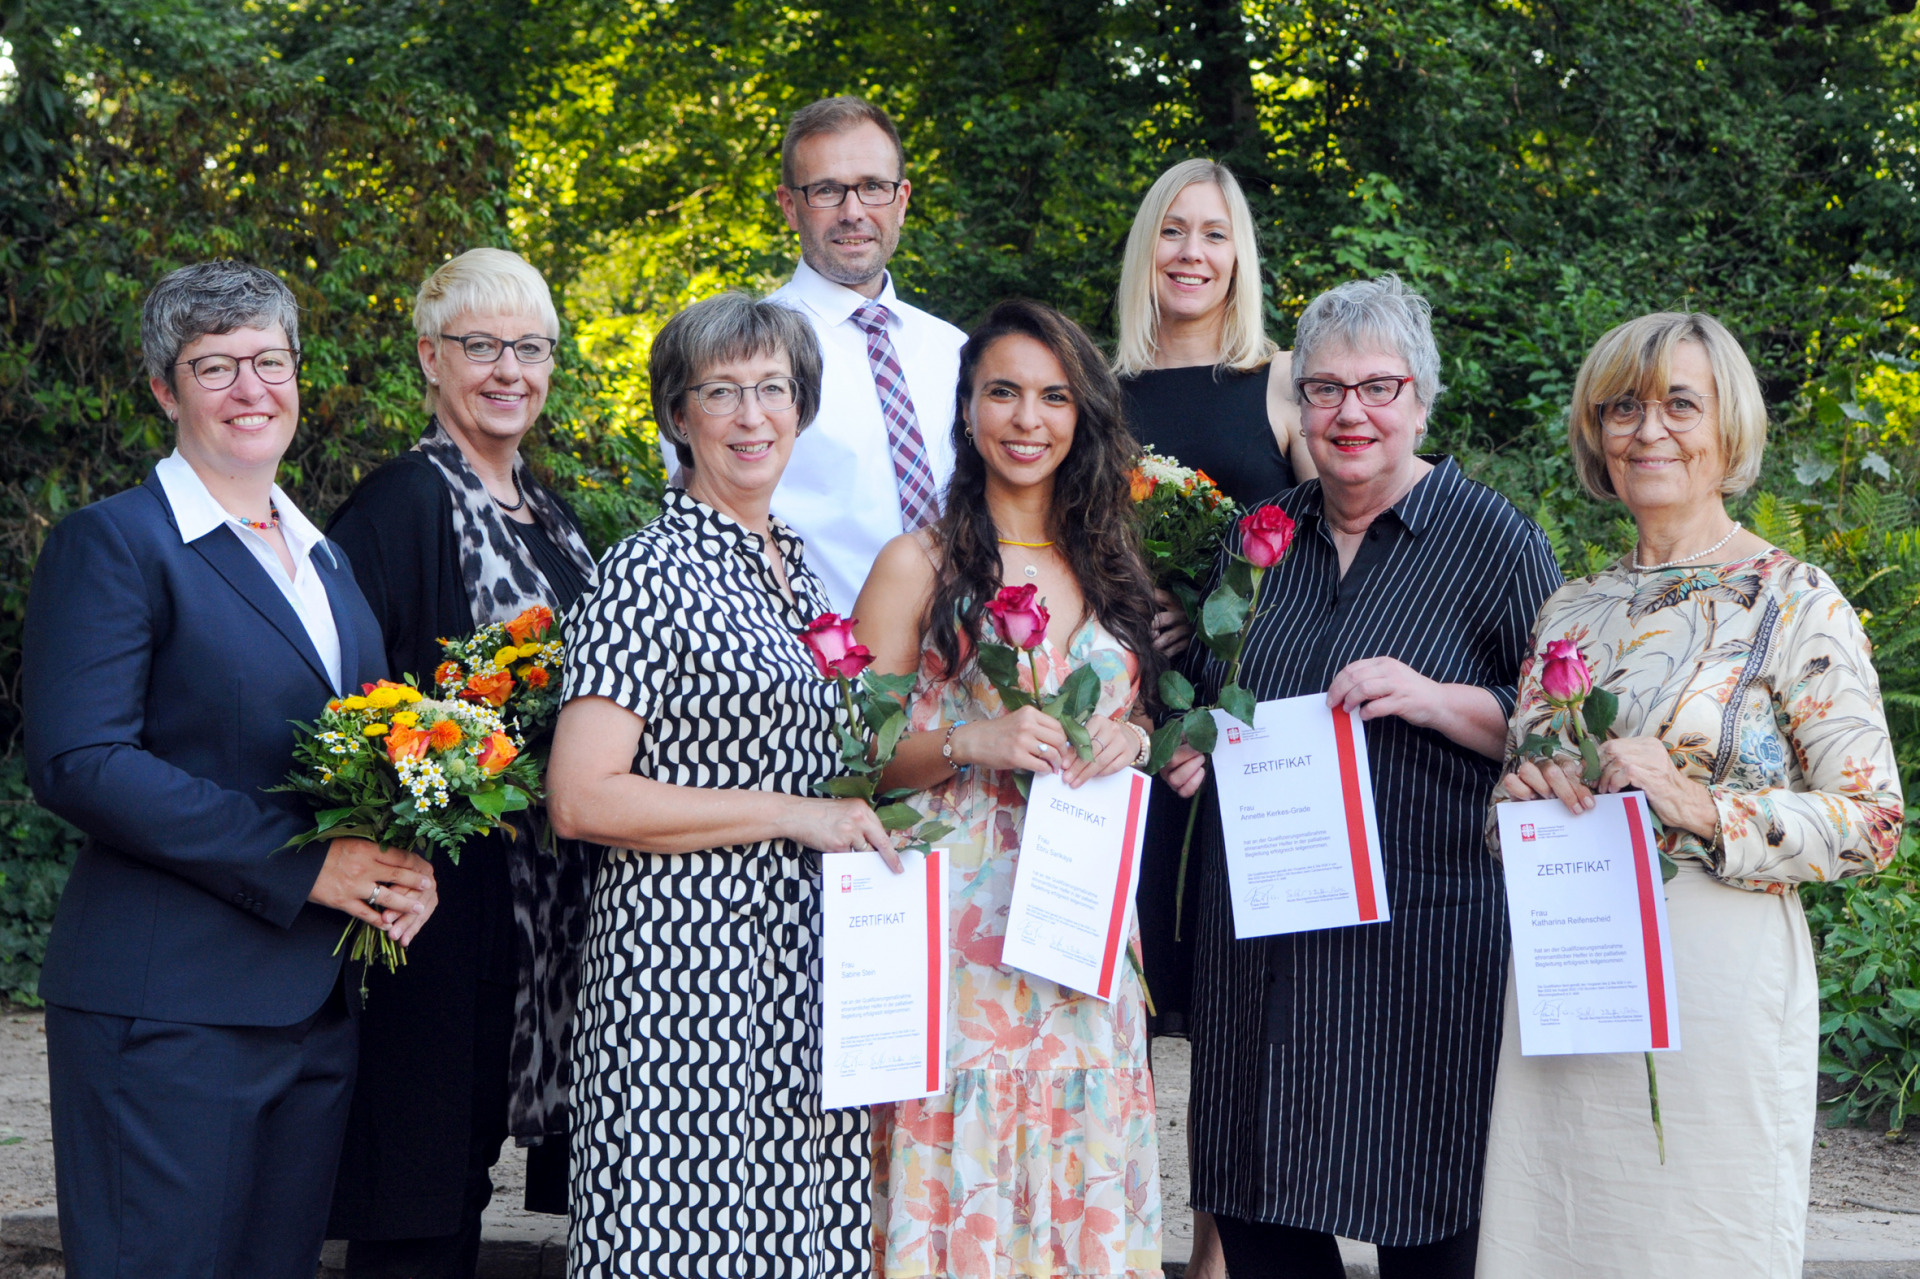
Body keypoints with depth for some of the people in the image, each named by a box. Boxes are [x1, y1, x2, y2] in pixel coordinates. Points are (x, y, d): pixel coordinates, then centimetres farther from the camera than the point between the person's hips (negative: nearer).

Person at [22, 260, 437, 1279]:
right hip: (169, 1006, -7)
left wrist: (406, 865, -2)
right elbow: (78, 762, -16)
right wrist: (301, 862, -19)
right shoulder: (112, 543, -5)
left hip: (319, 1002, 7)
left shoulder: (326, 557, 19)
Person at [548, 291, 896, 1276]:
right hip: (685, 960, -7)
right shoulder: (650, 574, -9)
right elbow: (581, 798, -16)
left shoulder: (795, 569, 15)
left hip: (802, 964, 7)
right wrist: (788, 814, -14)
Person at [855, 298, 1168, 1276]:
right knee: (962, 1175, -4)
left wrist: (1131, 741, 0)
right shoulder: (920, 564, -1)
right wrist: (968, 742, -18)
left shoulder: (1108, 567, 13)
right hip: (959, 918, -4)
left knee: (1080, 1178, 5)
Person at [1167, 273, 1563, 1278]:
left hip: (1421, 939, -5)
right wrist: (1189, 745, 6)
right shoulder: (1259, 536, 13)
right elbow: (1202, 696, 27)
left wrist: (1435, 699, -18)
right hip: (1259, 938, 5)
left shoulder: (1493, 538, -2)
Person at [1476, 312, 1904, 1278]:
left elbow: (1872, 823, -8)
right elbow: (1512, 803, 20)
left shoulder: (1795, 604, -4)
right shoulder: (1571, 611, 12)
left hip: (1718, 979, -5)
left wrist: (1702, 810, -20)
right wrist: (1526, 791, -3)